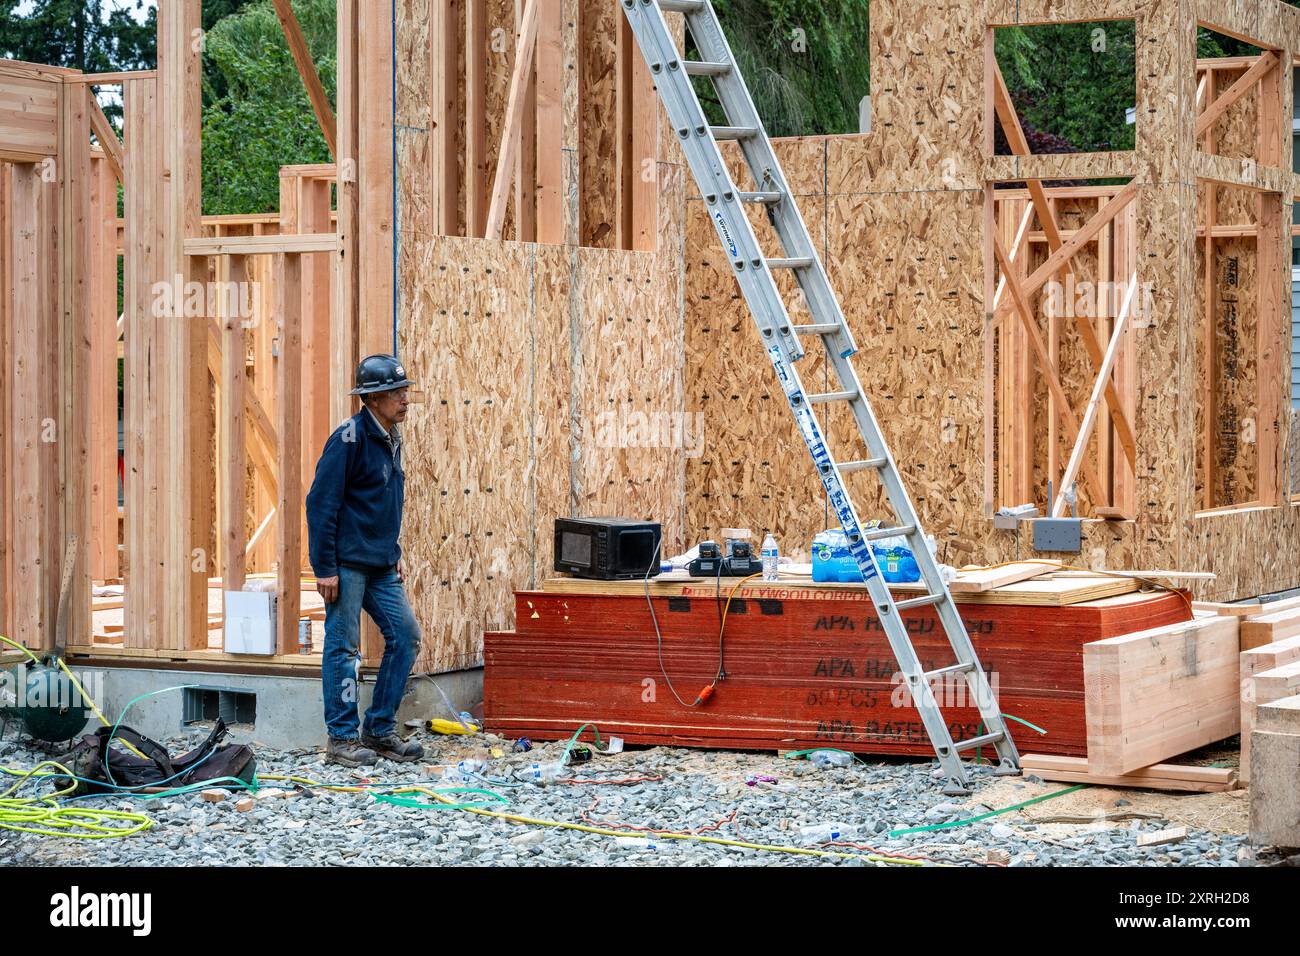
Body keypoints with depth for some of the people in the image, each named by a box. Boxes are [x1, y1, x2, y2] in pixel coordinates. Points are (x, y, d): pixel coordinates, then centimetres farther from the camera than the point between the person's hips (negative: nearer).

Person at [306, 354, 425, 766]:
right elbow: (321, 503, -16)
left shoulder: (391, 439, 13)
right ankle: (343, 738, 6)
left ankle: (379, 730, 15)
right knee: (343, 647, -2)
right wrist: (325, 568, -17)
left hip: (380, 566, 9)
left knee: (406, 636, 6)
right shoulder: (349, 438, -14)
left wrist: (395, 555, 19)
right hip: (346, 563, -9)